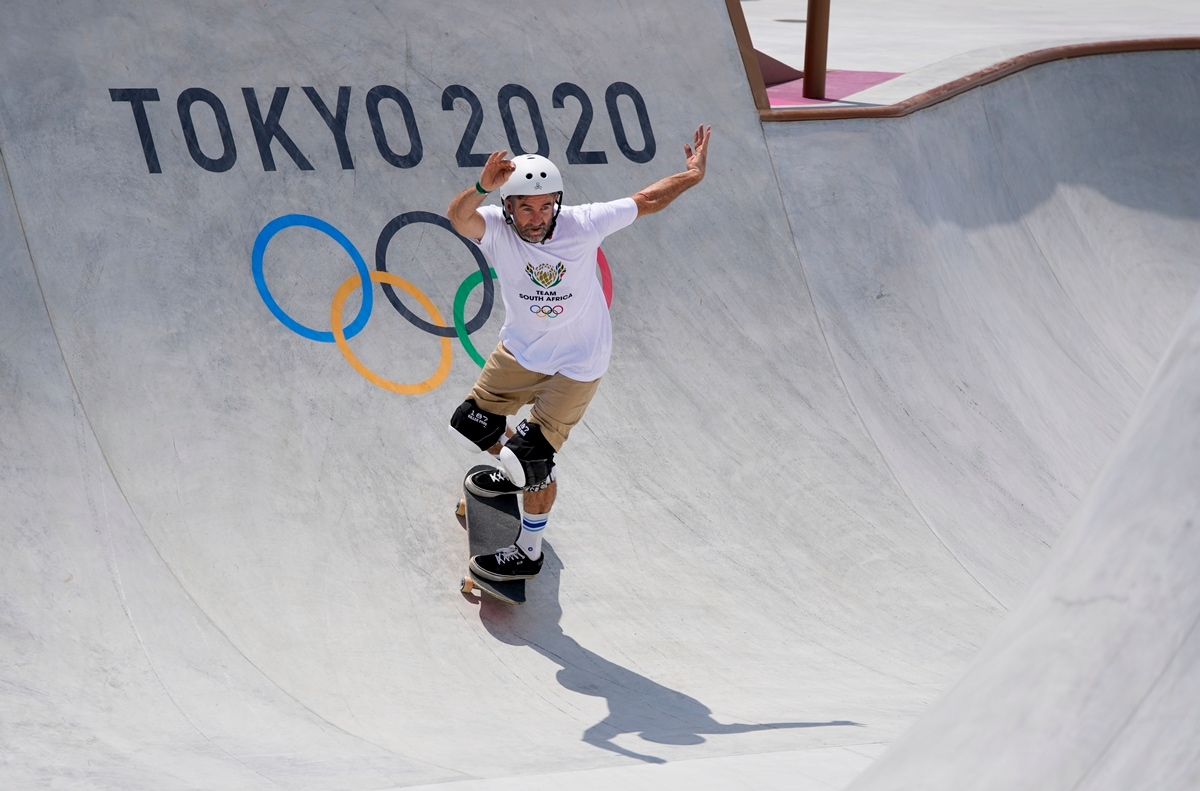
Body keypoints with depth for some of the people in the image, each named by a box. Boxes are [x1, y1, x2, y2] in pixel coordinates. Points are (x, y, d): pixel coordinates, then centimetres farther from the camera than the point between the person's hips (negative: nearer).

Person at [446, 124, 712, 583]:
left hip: (575, 365, -4)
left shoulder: (583, 225, -24)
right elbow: (458, 218, -46)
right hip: (519, 351, 4)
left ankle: (528, 554, 19)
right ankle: (518, 473, 50)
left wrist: (692, 175, -10)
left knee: (532, 459, -5)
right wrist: (482, 188, -65)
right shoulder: (495, 228, -23)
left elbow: (645, 201, -9)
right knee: (471, 427, 15)